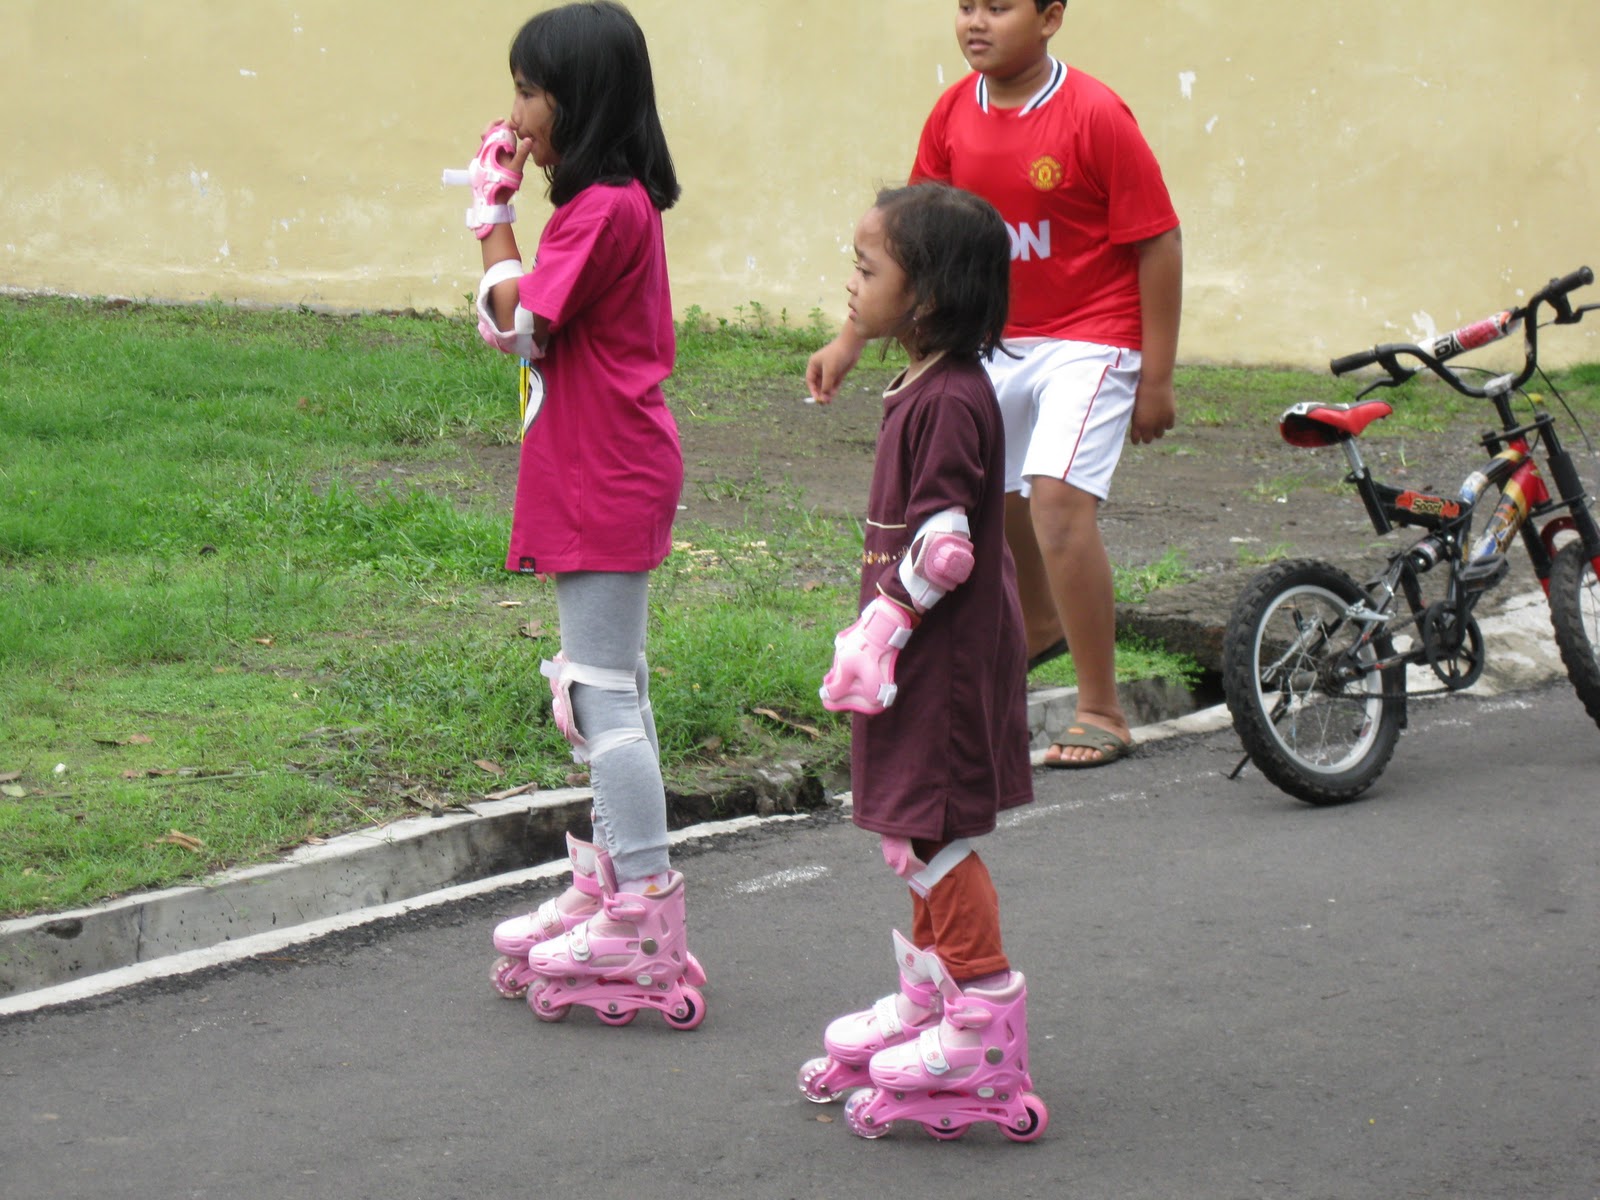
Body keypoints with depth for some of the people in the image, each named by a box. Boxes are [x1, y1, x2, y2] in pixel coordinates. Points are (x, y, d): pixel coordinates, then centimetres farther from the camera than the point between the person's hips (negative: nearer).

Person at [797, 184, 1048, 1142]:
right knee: (917, 829, 18)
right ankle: (927, 1000, 29)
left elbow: (942, 546, -25)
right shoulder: (931, 389, 11)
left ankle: (983, 1016, 0)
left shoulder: (950, 401, -21)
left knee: (933, 827, -6)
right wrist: (882, 631, 20)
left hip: (946, 656, -11)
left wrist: (884, 624, -20)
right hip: (933, 654, 11)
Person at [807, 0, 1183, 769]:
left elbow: (1158, 244, -15)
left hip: (1090, 341, -7)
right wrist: (850, 340, 3)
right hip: (996, 341, 7)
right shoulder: (955, 115, -2)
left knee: (1057, 498, -21)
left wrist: (1156, 379, -15)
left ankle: (1101, 712, -13)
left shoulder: (1094, 116, -19)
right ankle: (1038, 626, 50)